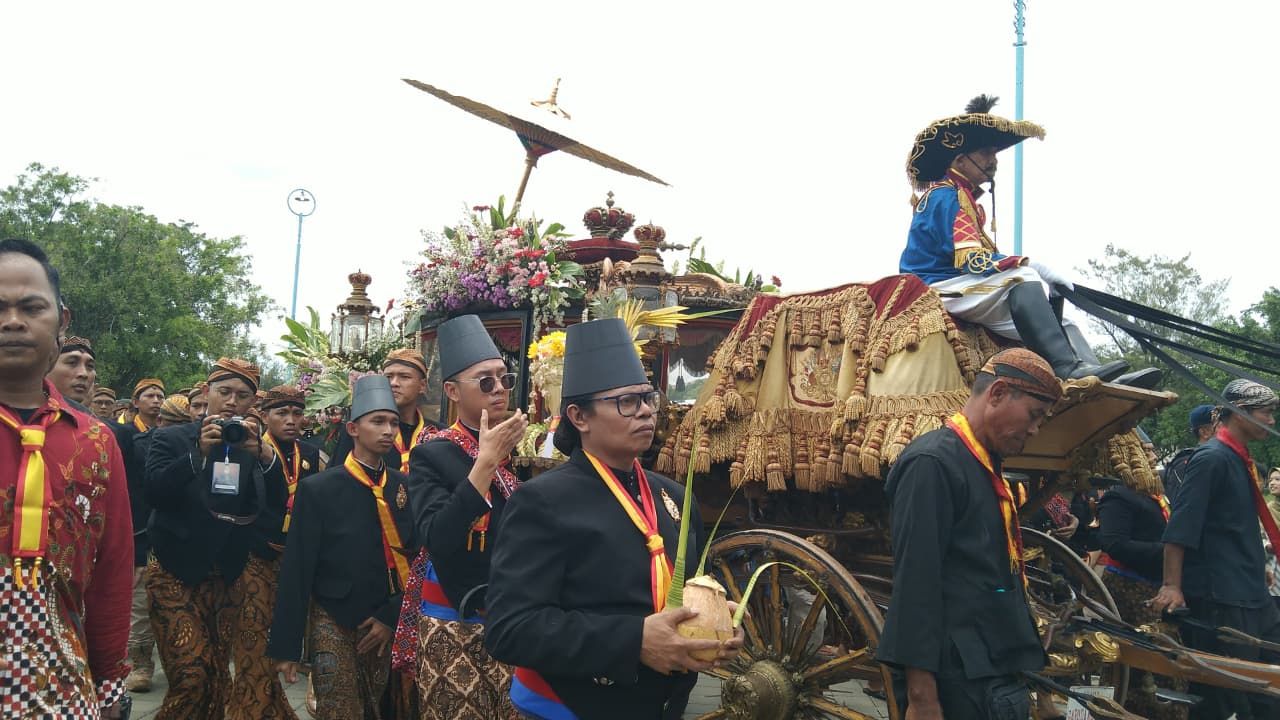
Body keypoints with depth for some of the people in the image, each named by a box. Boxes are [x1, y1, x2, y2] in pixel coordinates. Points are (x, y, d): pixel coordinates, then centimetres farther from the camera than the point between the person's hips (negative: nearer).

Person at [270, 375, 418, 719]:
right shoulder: (317, 488, -8)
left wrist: (392, 616, -5)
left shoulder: (405, 485, 0)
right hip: (332, 622, -3)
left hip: (387, 622, 3)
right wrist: (286, 645, -9)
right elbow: (297, 569, -9)